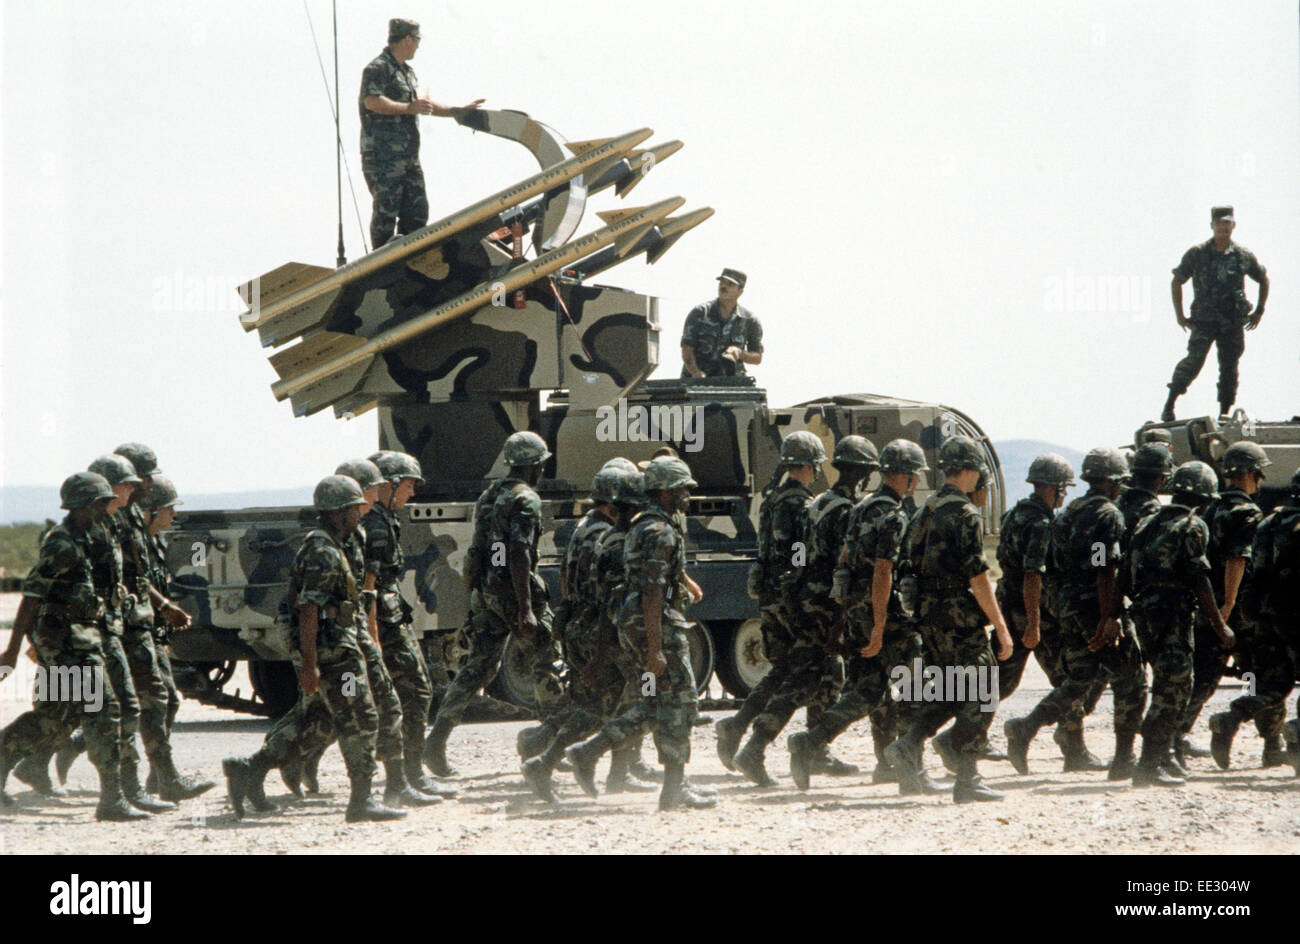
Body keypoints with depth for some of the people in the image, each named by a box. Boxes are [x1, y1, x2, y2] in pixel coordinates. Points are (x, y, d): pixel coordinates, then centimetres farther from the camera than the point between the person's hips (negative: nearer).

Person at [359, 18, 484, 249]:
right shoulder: (378, 68, -9)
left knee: (417, 213, 8)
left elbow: (422, 105, 33)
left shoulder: (406, 72, 23)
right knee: (386, 212, -8)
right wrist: (409, 108, -21)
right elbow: (372, 101, -23)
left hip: (408, 158, 10)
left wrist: (460, 111, 30)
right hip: (383, 157, -10)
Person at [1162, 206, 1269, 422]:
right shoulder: (1197, 254, -2)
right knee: (1194, 361, -18)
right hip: (1204, 320, -2)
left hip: (1233, 323, 2)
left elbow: (1263, 280, 19)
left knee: (1229, 368, 2)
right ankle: (1170, 404, -9)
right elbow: (1177, 282, 6)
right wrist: (1179, 316, 2)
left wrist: (1259, 311, 14)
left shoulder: (1244, 256, 3)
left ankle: (1224, 414, 11)